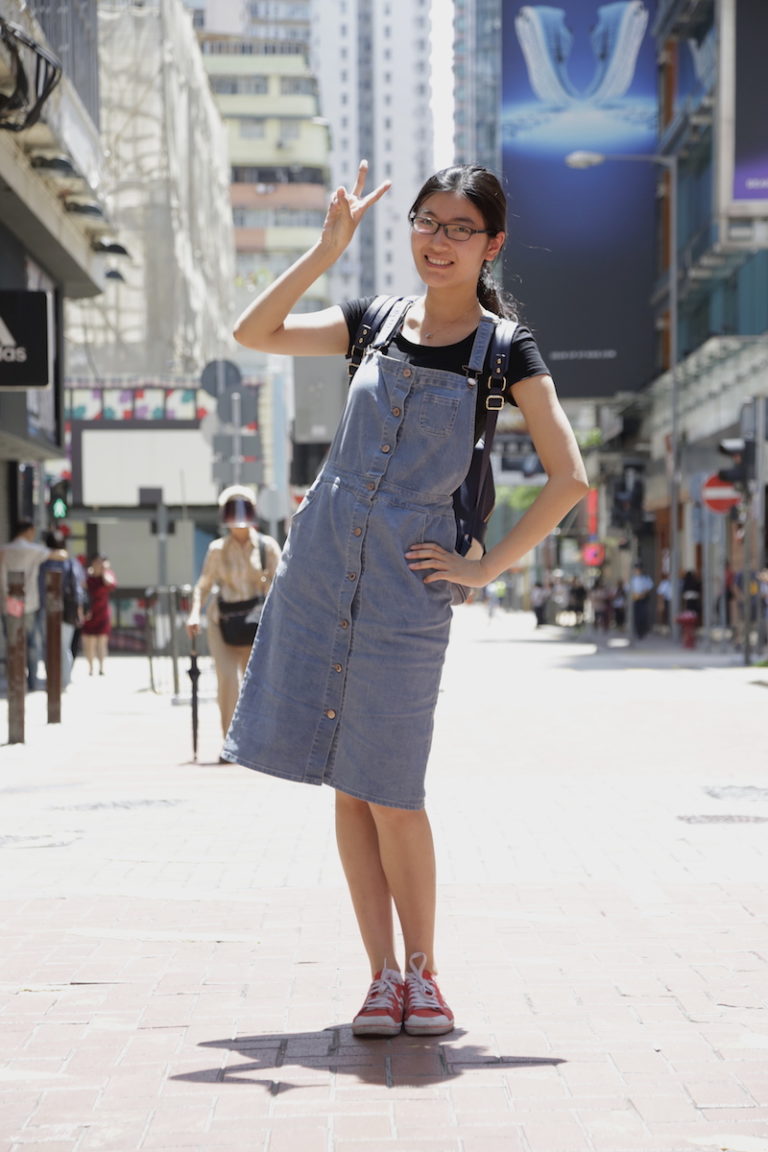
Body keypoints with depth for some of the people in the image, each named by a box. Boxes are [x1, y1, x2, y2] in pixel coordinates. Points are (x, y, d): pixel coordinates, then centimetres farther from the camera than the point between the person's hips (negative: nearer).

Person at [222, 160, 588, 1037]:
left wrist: (486, 568, -7)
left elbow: (568, 478, -5)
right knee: (346, 785, 5)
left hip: (408, 584, -4)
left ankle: (421, 973, 14)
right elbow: (254, 334, 2)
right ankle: (381, 976, 14)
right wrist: (330, 246, -5)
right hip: (322, 565, 4)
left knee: (391, 793, -4)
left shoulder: (505, 348, -1)